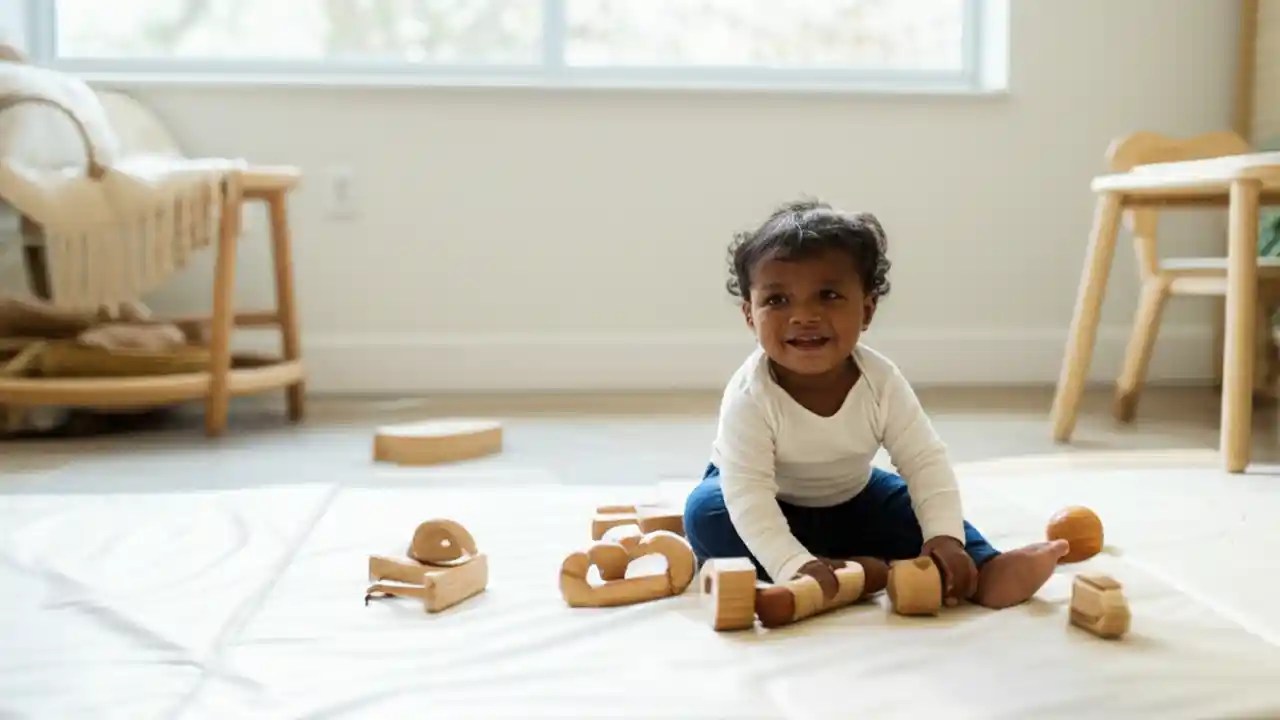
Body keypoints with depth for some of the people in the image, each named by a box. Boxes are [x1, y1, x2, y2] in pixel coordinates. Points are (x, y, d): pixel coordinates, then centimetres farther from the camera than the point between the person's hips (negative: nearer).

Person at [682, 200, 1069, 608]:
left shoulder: (881, 381, -23)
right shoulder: (749, 396, -34)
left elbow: (925, 462, -21)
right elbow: (748, 495, -39)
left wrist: (946, 538, -37)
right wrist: (794, 566, -52)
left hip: (850, 501, 4)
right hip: (774, 509, -4)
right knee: (705, 515, -31)